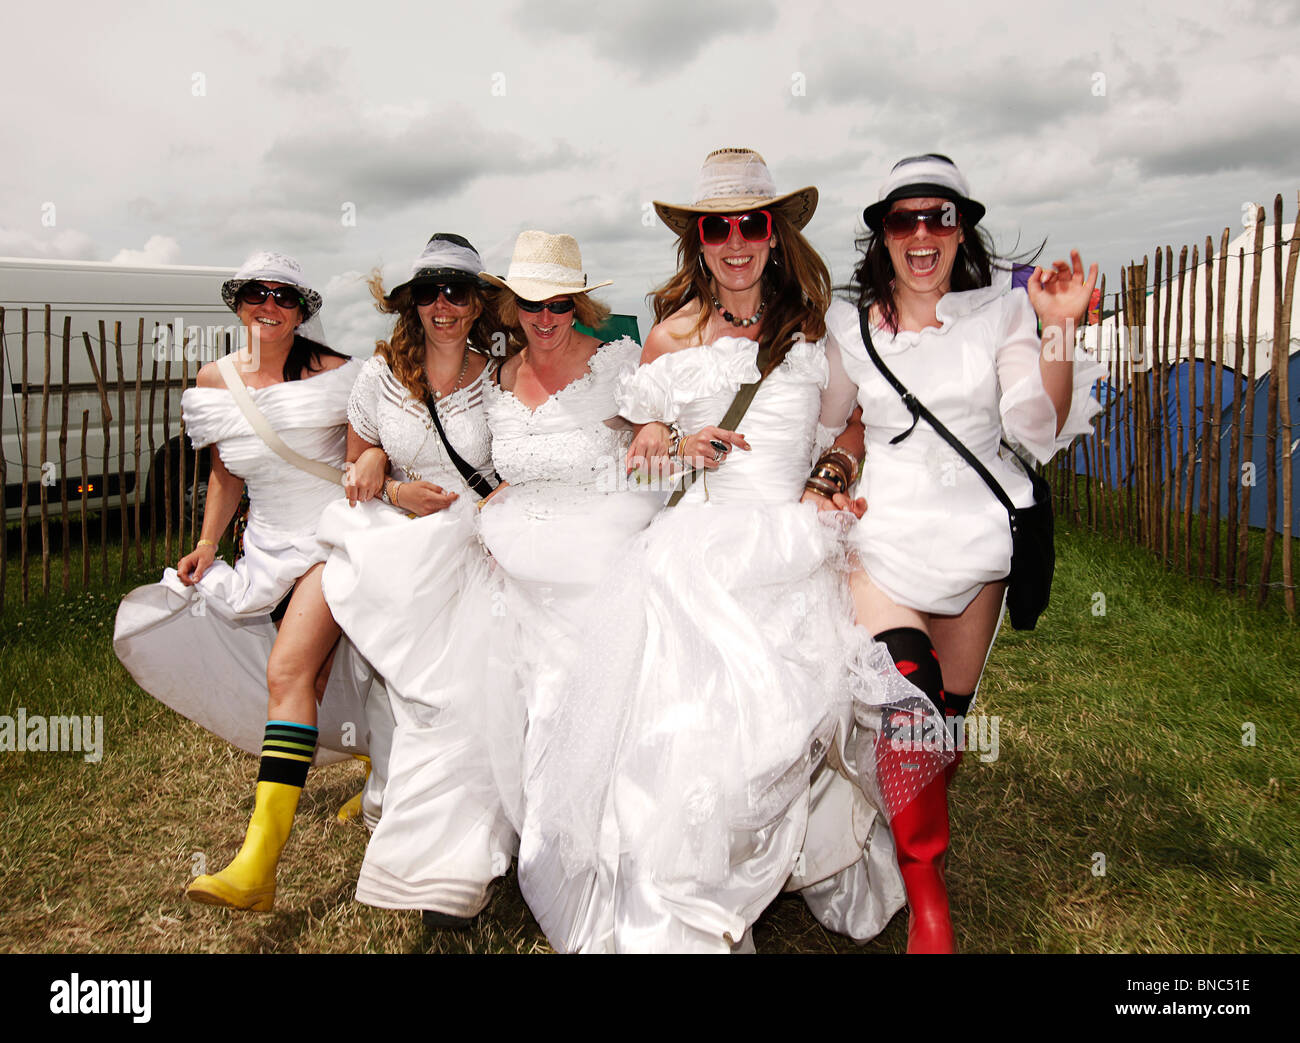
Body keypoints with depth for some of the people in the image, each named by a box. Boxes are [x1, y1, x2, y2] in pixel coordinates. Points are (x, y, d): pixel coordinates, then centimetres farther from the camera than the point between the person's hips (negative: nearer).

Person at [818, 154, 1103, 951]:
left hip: (973, 533, 2)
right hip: (882, 531, -1)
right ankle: (927, 894, -7)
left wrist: (1058, 333, -14)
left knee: (948, 712, 9)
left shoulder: (1001, 309, 5)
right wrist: (832, 481, -2)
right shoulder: (846, 324, 5)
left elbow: (1039, 432, -3)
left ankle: (914, 832, 37)